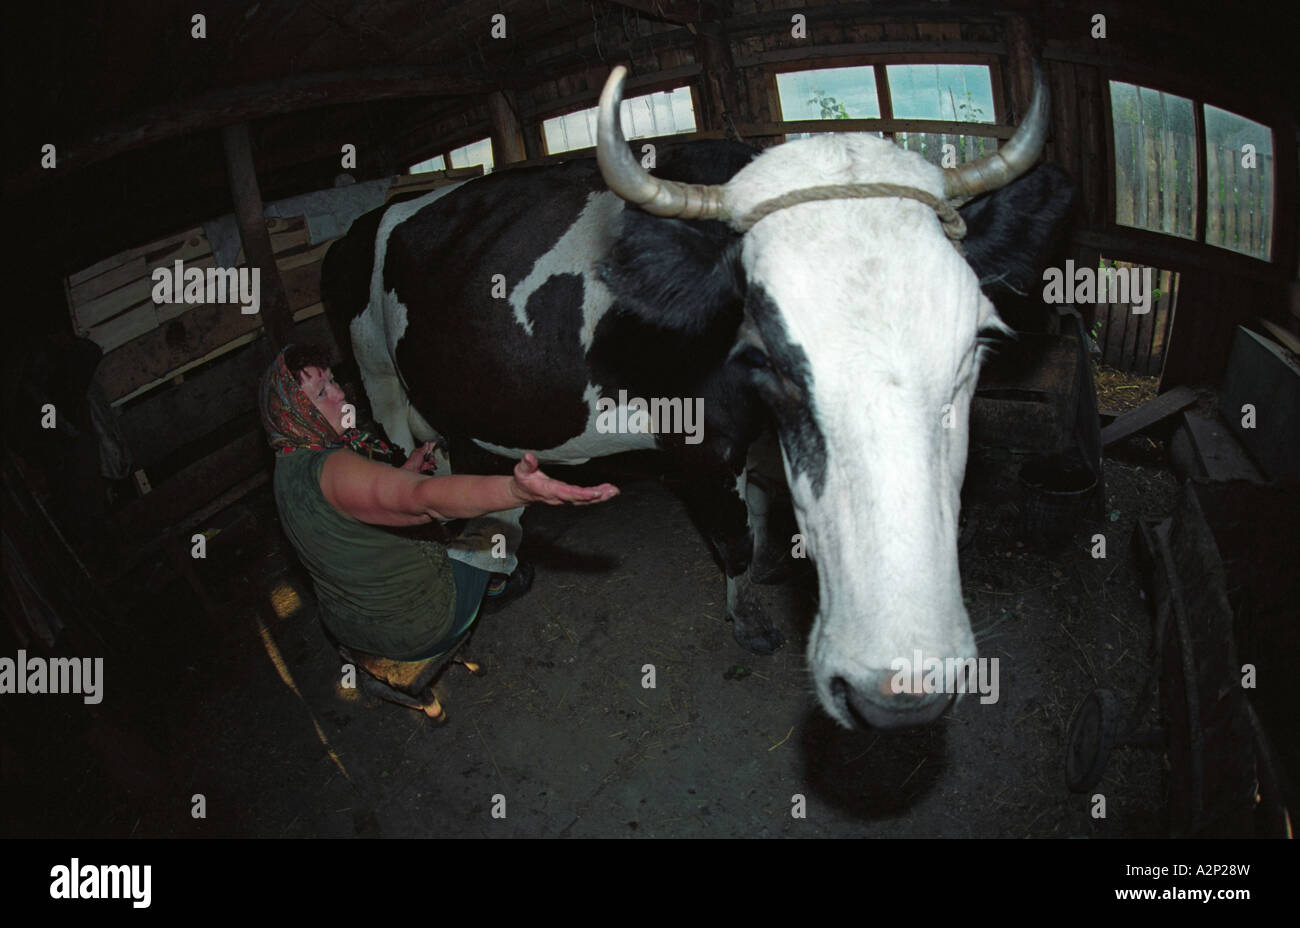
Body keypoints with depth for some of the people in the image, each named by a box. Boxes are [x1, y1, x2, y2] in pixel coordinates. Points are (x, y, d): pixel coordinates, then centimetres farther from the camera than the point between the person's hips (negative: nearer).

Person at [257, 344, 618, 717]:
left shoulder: (289, 468, -3)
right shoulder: (332, 470, -35)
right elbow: (426, 499, -52)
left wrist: (405, 472, 4)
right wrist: (517, 491, -66)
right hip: (416, 633, -9)